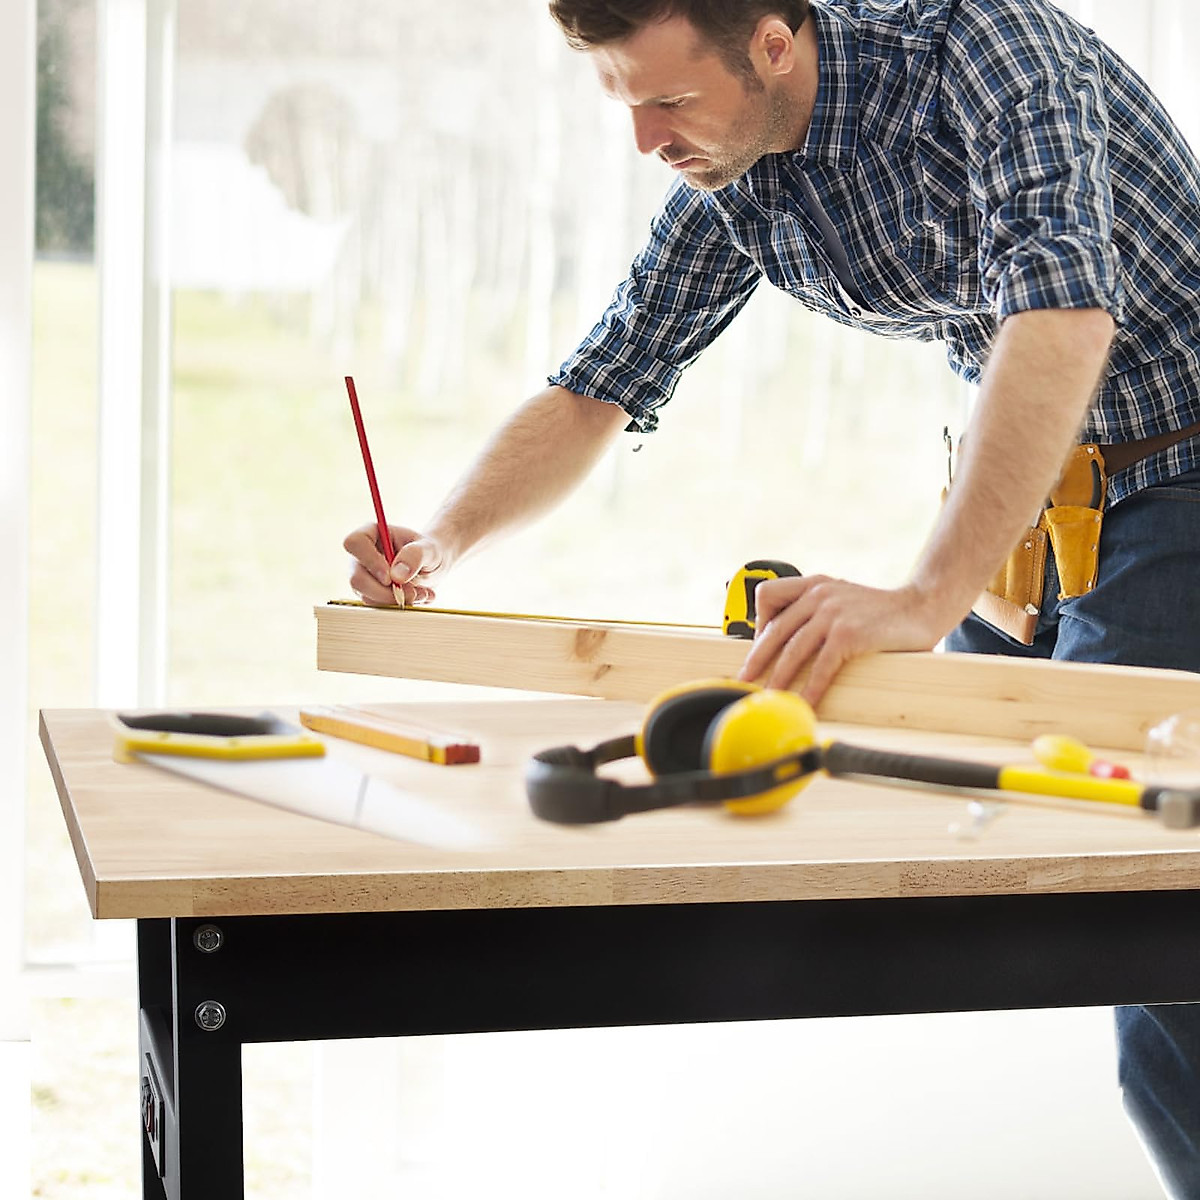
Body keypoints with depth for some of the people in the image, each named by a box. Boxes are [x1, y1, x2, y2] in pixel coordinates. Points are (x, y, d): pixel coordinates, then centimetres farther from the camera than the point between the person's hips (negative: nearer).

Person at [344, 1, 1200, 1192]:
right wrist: (439, 540, -10)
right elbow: (595, 389, 7)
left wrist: (925, 600, -46)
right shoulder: (728, 189, -1)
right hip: (1030, 497, 7)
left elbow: (1066, 309, -39)